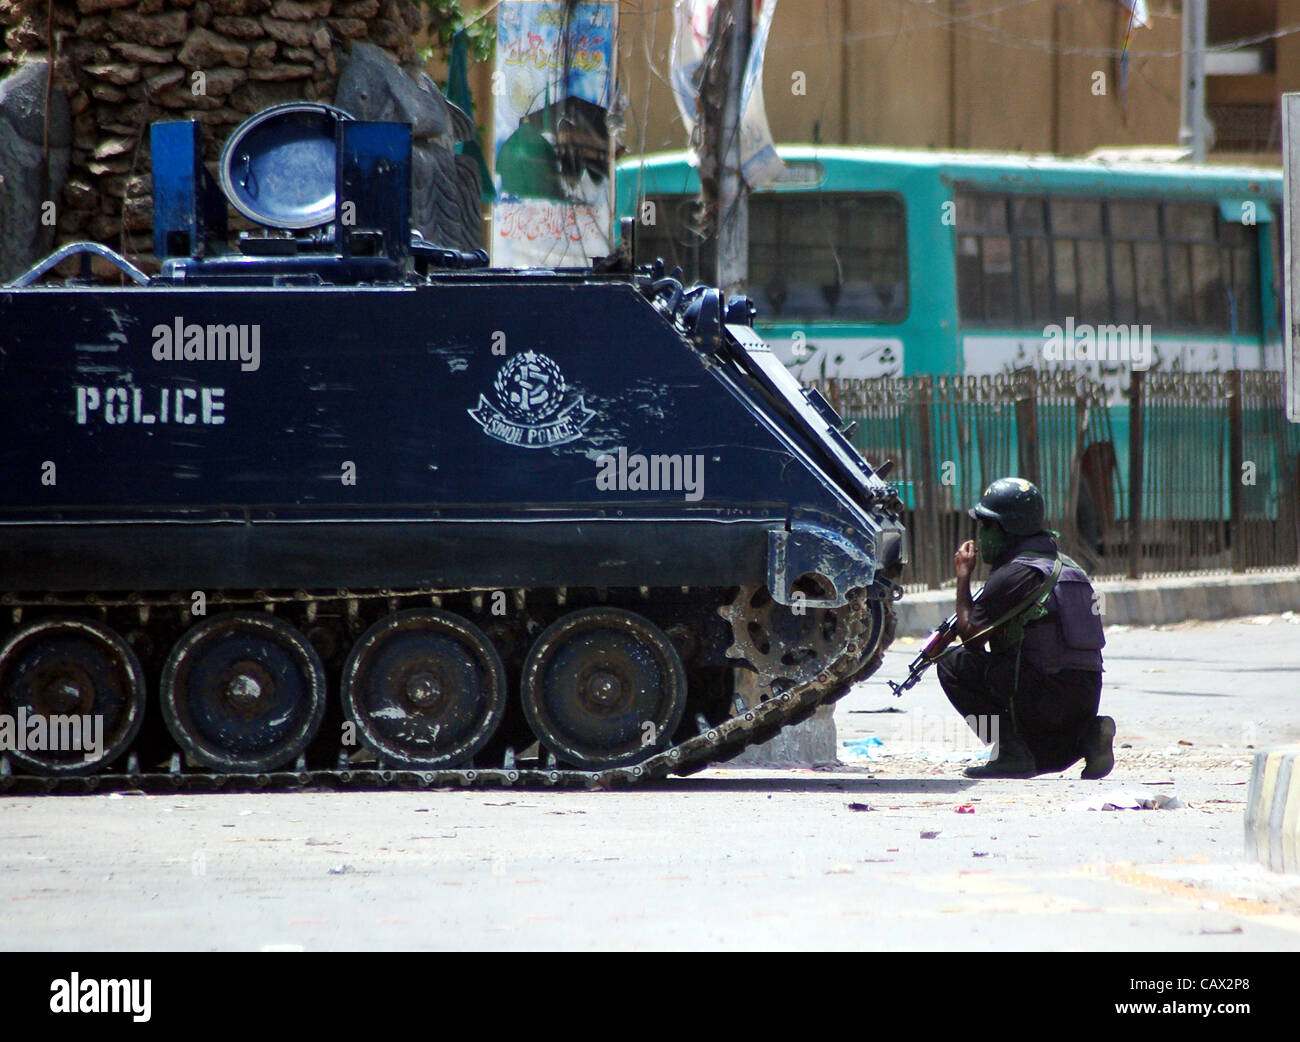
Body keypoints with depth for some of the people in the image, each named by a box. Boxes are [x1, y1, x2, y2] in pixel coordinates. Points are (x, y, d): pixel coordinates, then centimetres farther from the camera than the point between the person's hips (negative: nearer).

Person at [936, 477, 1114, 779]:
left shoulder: (1013, 573, -11)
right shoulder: (1064, 565, 18)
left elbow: (969, 634, -4)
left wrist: (963, 575, 6)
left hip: (1046, 694, -9)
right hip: (1088, 695, 9)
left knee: (953, 663, 1)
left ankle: (1011, 753, -5)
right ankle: (1086, 735, 3)